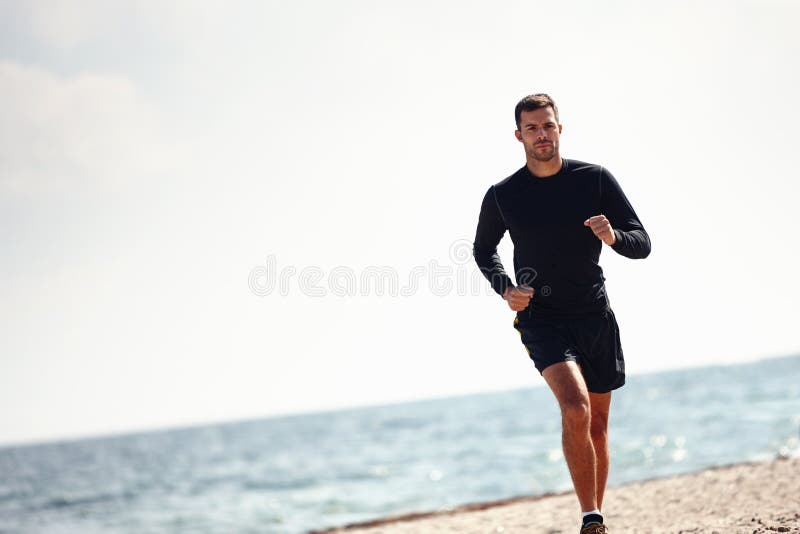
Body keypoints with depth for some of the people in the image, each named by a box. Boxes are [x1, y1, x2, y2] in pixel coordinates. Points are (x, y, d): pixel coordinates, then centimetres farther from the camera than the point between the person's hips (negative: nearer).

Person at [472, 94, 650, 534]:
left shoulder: (595, 179, -1)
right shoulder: (502, 196, -2)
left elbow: (642, 244, 1)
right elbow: (483, 249, 16)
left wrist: (613, 236, -22)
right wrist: (505, 289, -2)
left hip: (596, 317, 3)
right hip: (541, 319, -3)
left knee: (597, 426, 11)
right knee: (575, 410, -24)